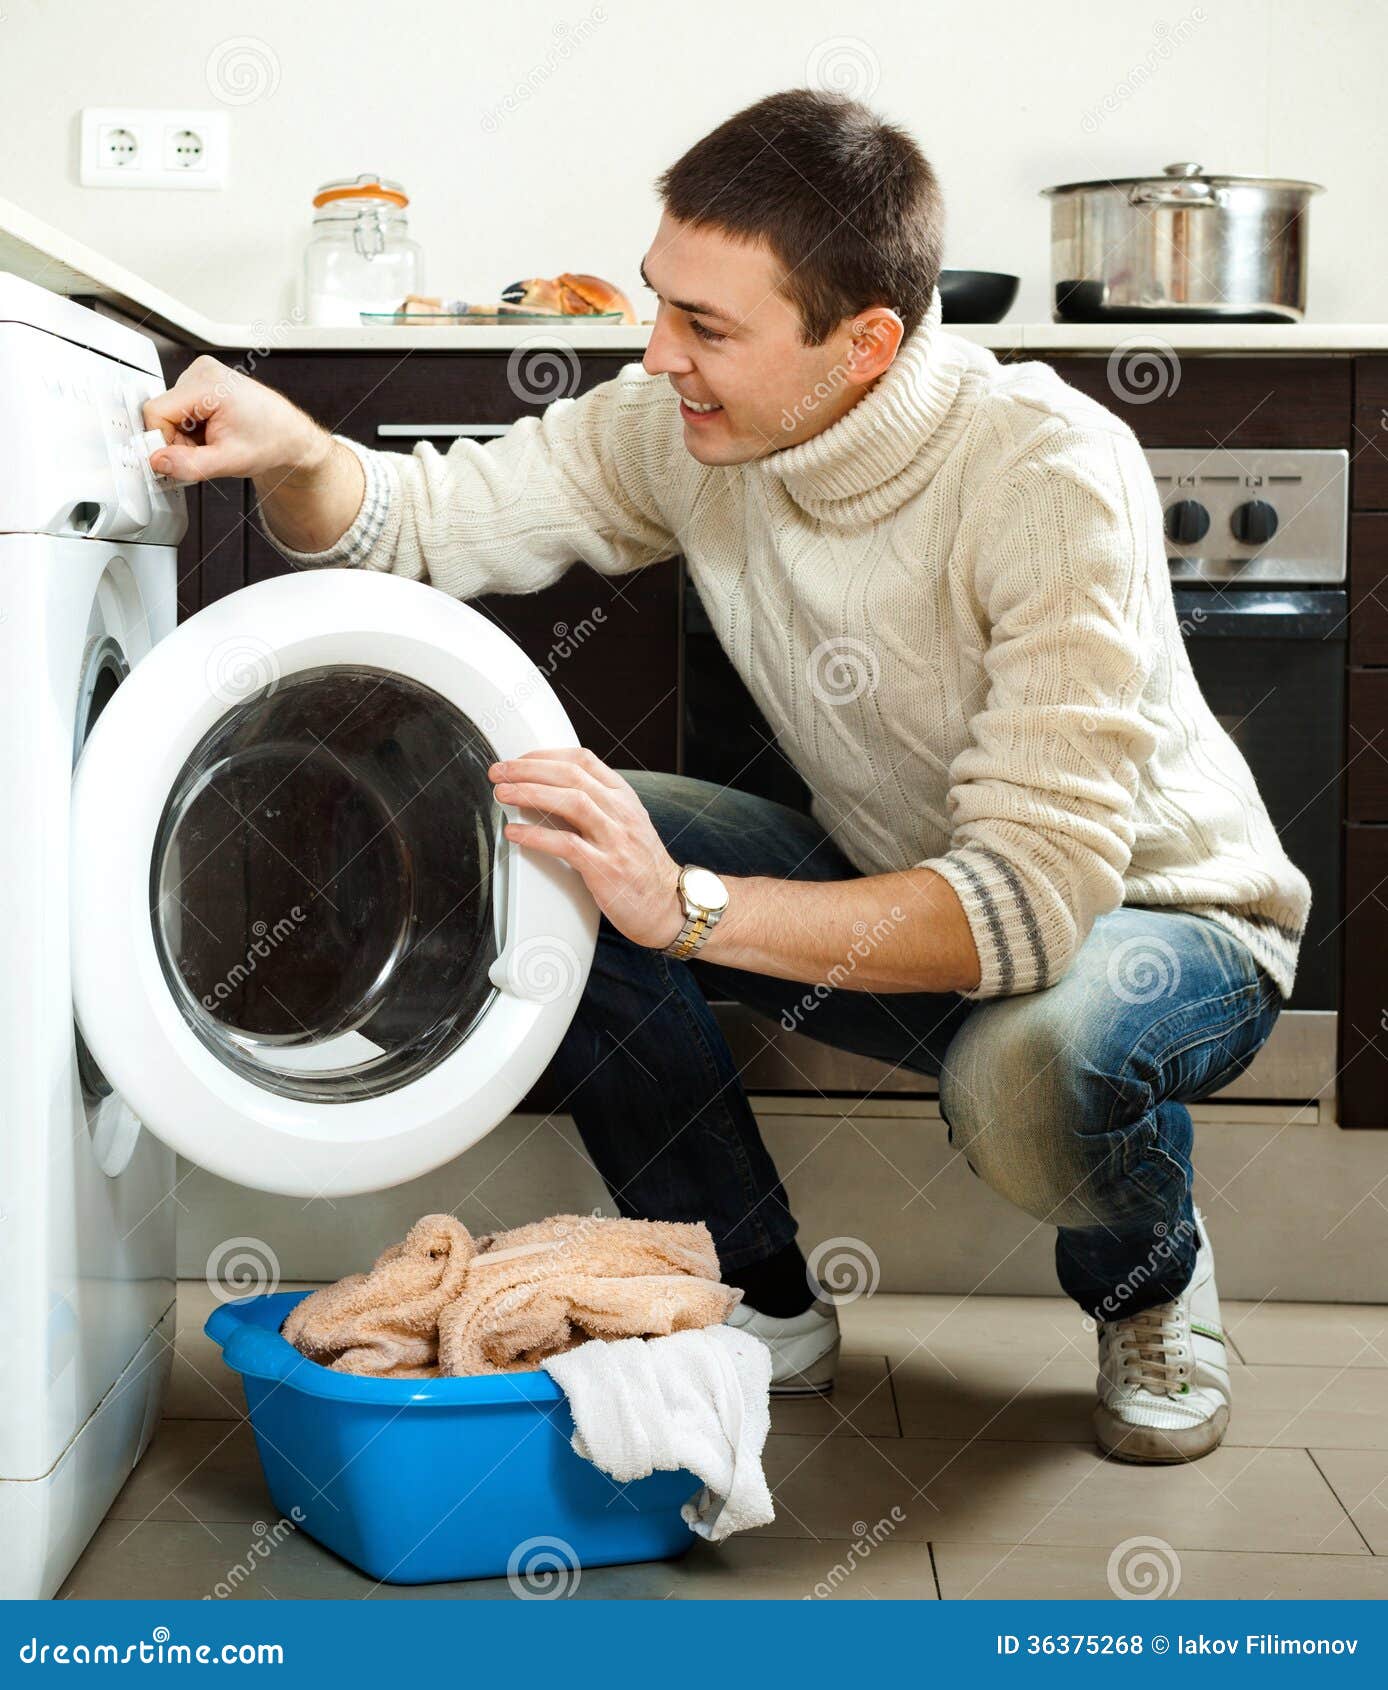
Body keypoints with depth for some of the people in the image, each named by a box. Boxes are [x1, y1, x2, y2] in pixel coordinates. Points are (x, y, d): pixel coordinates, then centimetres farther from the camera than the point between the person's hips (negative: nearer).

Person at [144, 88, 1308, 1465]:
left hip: (1164, 912, -5)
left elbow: (1038, 896, -37)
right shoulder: (684, 426, -13)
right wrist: (292, 451, -30)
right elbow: (422, 522, -6)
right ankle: (766, 1305, 2)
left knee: (1027, 1061, -40)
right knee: (537, 846, -14)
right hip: (898, 889, 6)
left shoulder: (1052, 475, -32)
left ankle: (1152, 1283, 0)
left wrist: (686, 906, -46)